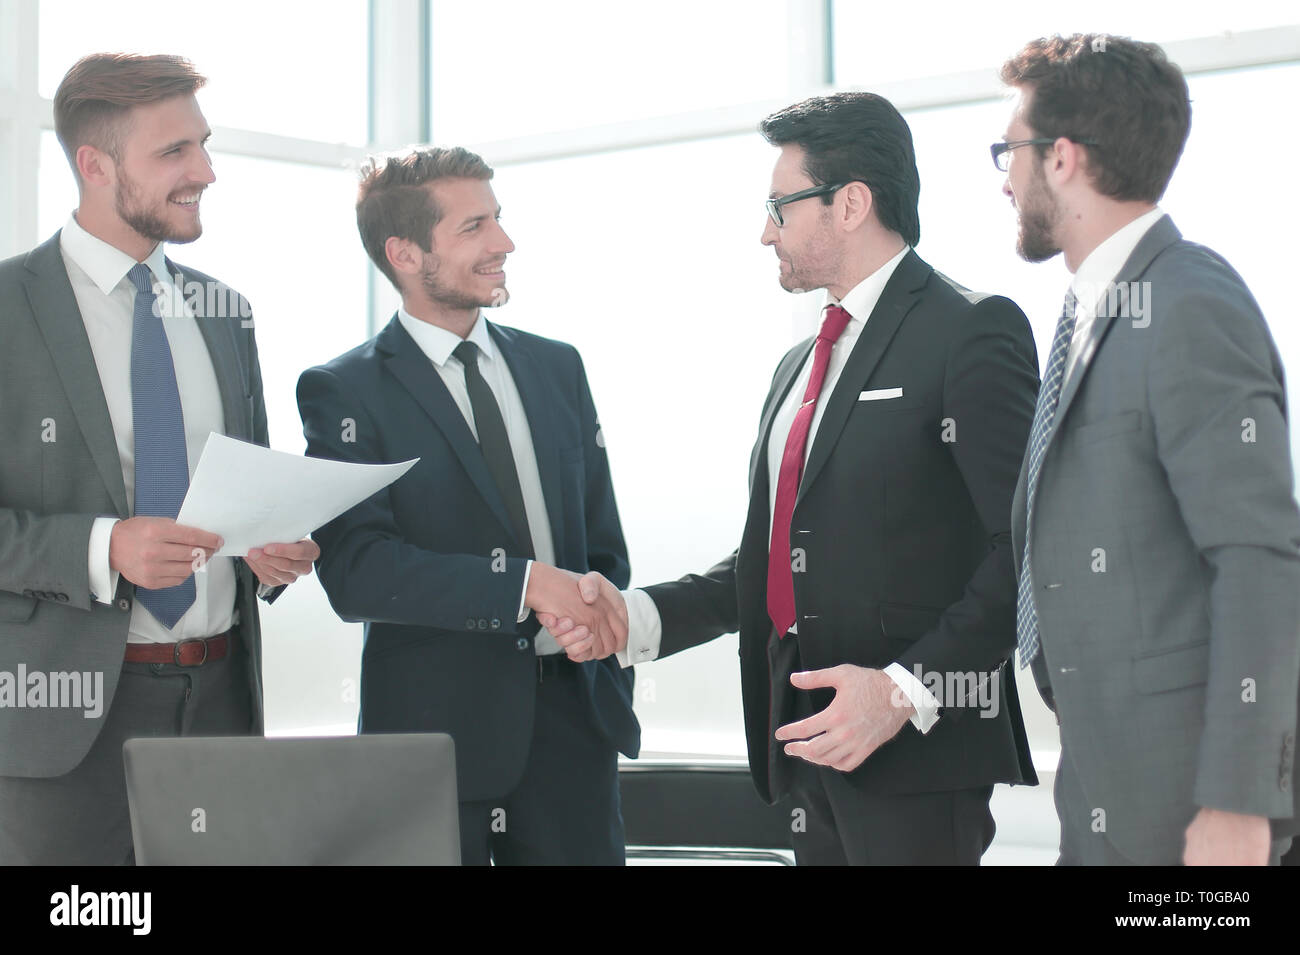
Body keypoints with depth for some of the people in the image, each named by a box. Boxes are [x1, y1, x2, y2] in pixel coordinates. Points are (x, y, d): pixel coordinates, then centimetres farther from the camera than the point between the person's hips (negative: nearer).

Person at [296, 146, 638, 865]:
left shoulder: (557, 368, 13)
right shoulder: (342, 392, -3)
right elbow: (355, 571, -15)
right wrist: (524, 584, -21)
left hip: (572, 721, 4)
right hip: (434, 723, -4)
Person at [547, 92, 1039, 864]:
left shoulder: (971, 330, -7)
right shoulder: (801, 366, 20)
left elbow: (1026, 547, -15)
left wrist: (907, 688, -21)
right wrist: (634, 618, 6)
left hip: (919, 747, -8)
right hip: (812, 741, 8)